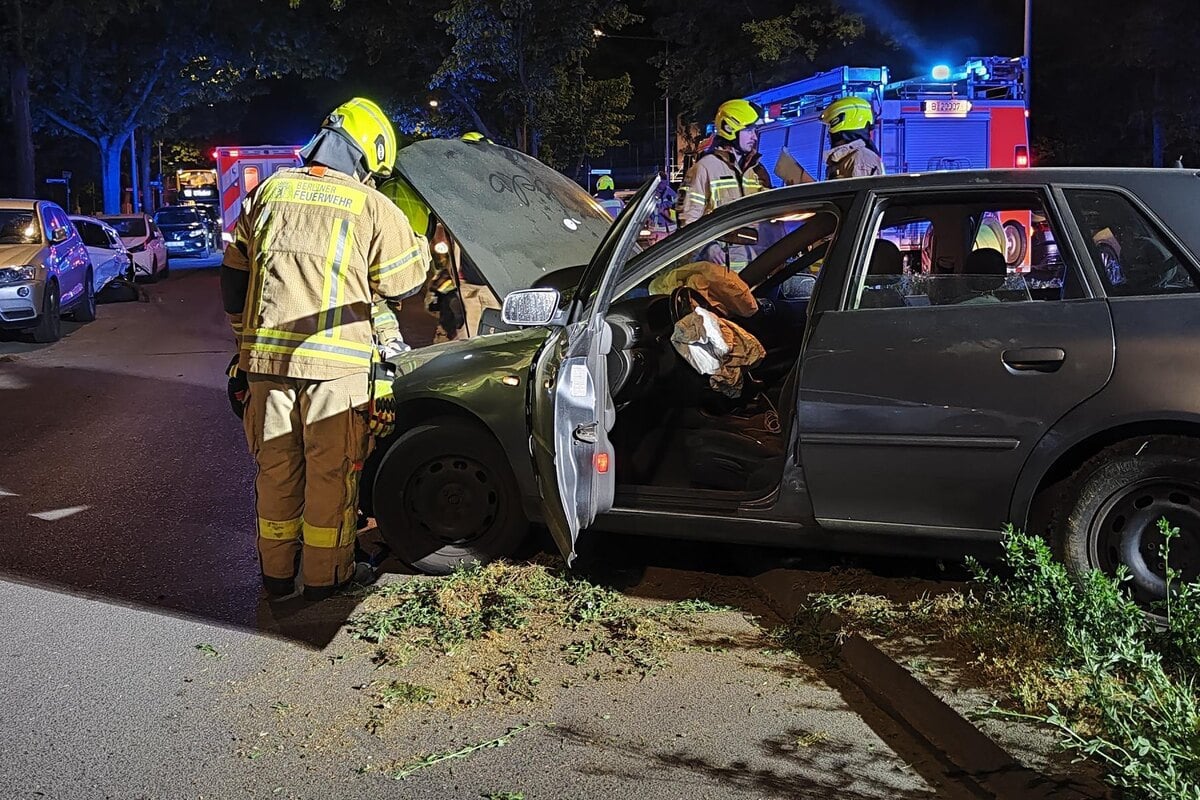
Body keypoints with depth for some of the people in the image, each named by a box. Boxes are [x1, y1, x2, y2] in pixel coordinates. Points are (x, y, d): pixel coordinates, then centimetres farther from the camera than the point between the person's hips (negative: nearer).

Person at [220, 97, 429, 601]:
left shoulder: (269, 191, 7)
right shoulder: (371, 207, -6)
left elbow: (233, 274, 14)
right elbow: (405, 283, 3)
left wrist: (246, 334, 25)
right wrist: (372, 295, 25)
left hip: (266, 357, 4)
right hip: (336, 364, -4)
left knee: (276, 467, 15)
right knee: (331, 472, 8)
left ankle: (276, 571, 26)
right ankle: (326, 575, 17)